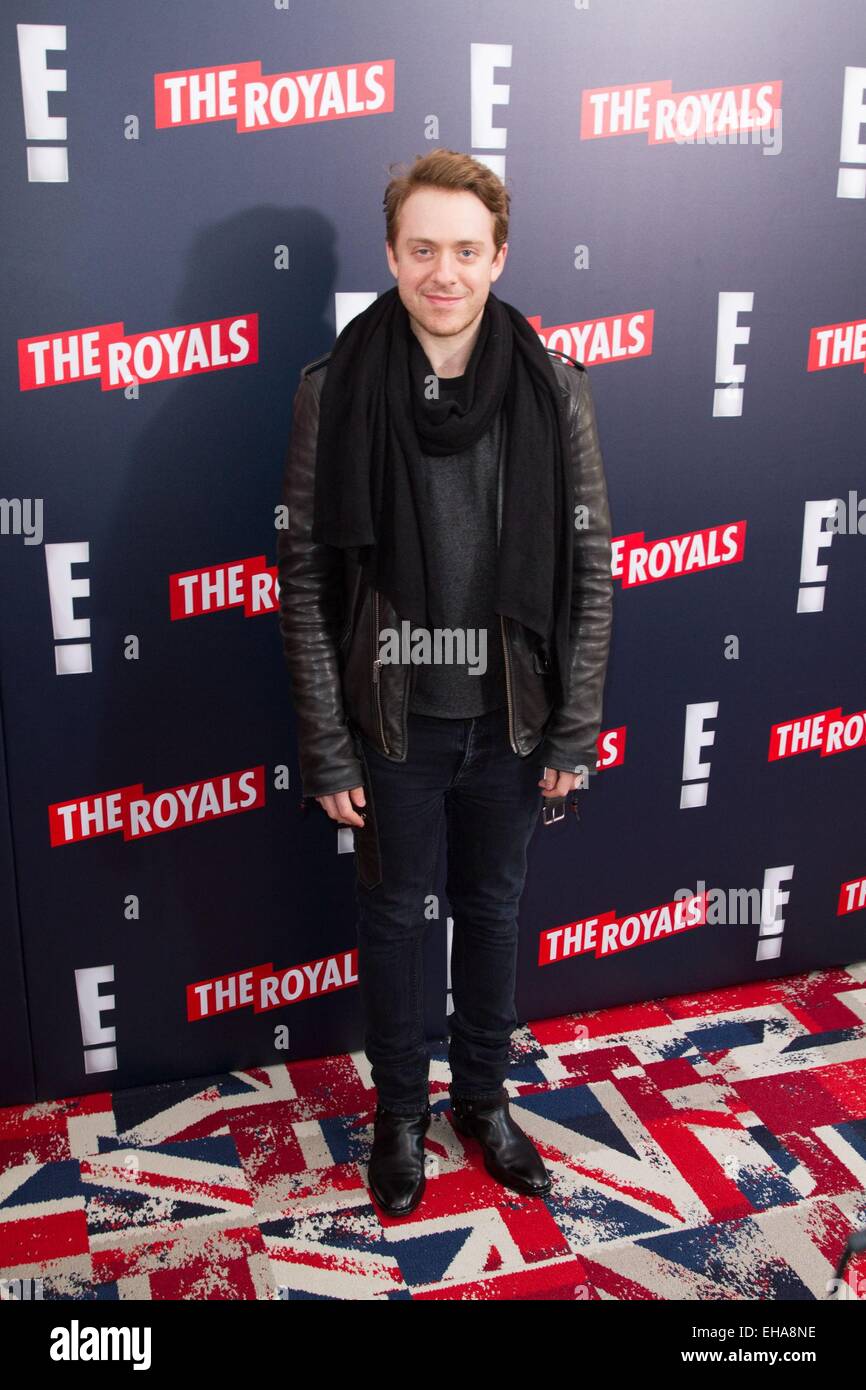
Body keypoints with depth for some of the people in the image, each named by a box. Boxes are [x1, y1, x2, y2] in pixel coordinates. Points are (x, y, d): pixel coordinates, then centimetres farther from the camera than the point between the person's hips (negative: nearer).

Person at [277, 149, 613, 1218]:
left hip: (509, 722, 2)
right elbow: (306, 579, -7)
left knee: (493, 912, 18)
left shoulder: (554, 391, -6)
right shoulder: (334, 390, -9)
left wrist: (574, 731, -3)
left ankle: (484, 1095, 43)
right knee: (391, 917, 16)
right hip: (392, 722, -1)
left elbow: (590, 570, -2)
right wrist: (327, 748, -8)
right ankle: (400, 1109, 40)